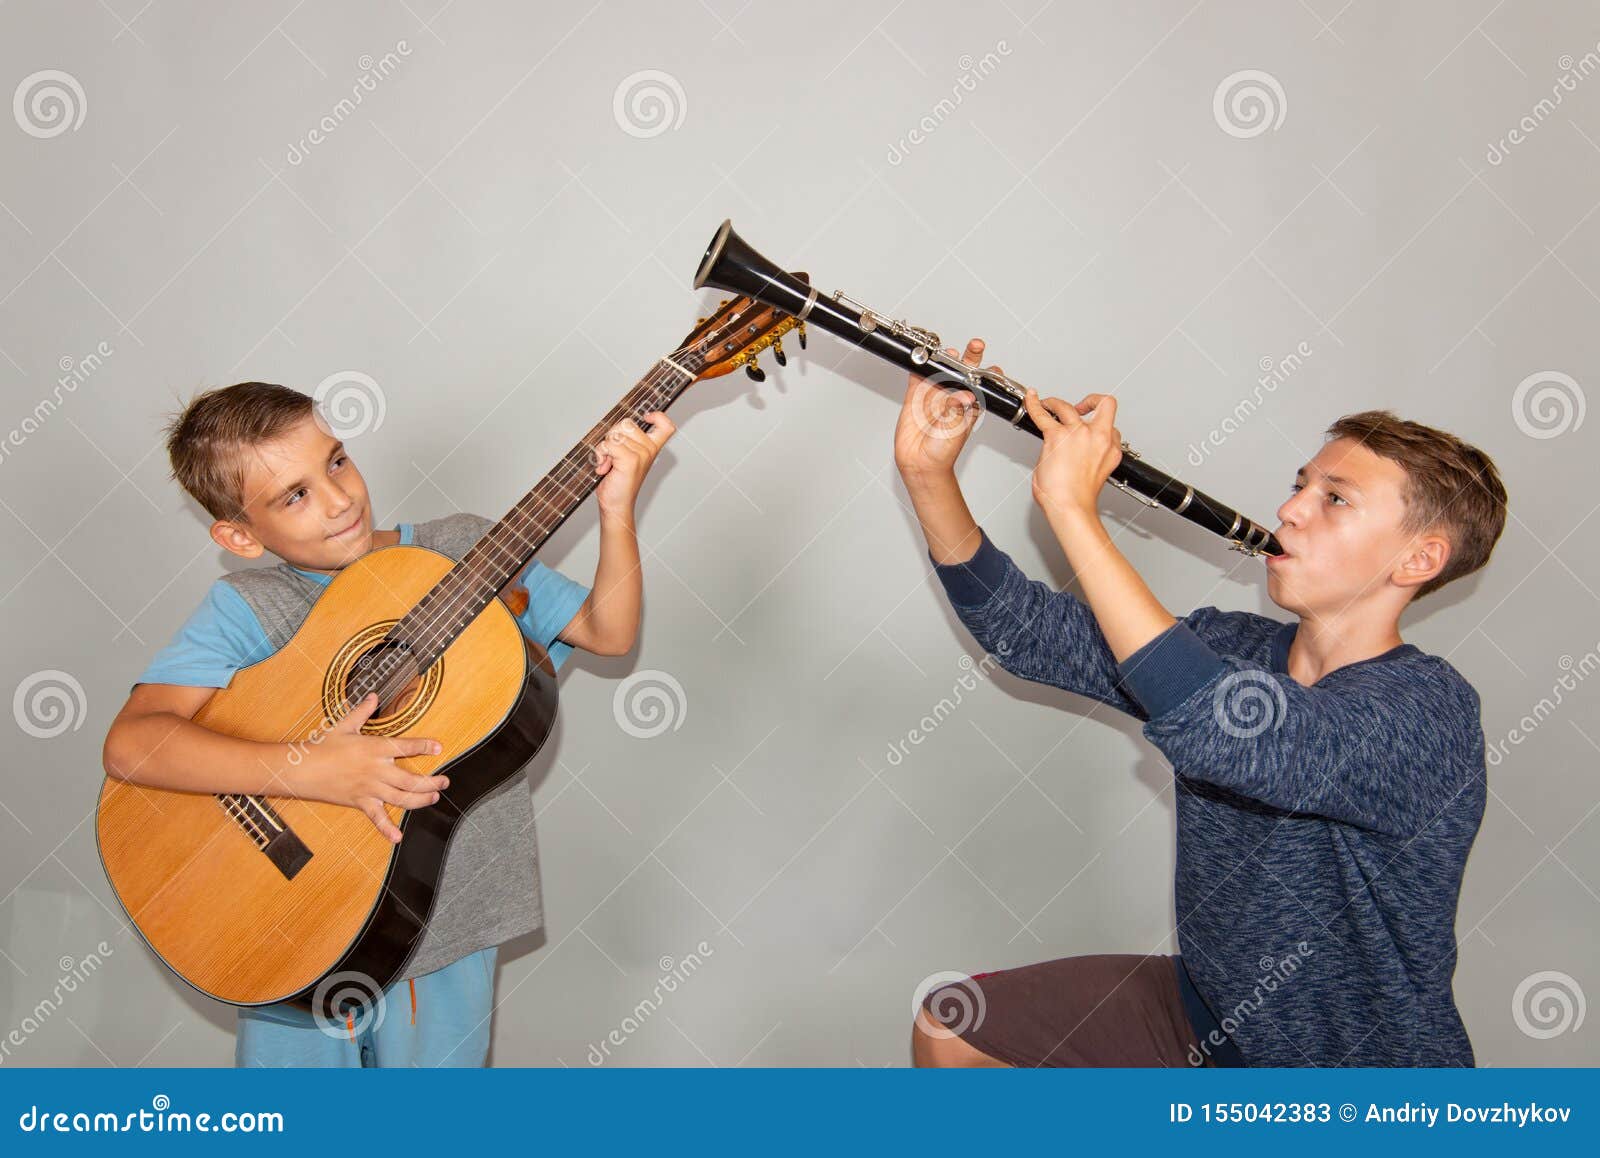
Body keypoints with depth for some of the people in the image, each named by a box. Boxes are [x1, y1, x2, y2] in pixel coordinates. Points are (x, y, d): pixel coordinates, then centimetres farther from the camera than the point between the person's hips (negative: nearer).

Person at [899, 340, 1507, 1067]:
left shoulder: (1431, 712, -26)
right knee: (948, 1029, 7)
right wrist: (928, 475, -20)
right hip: (1204, 1010, 7)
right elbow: (1024, 630, -6)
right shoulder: (1230, 646, -4)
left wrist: (1071, 506, -40)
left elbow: (1222, 730, -44)